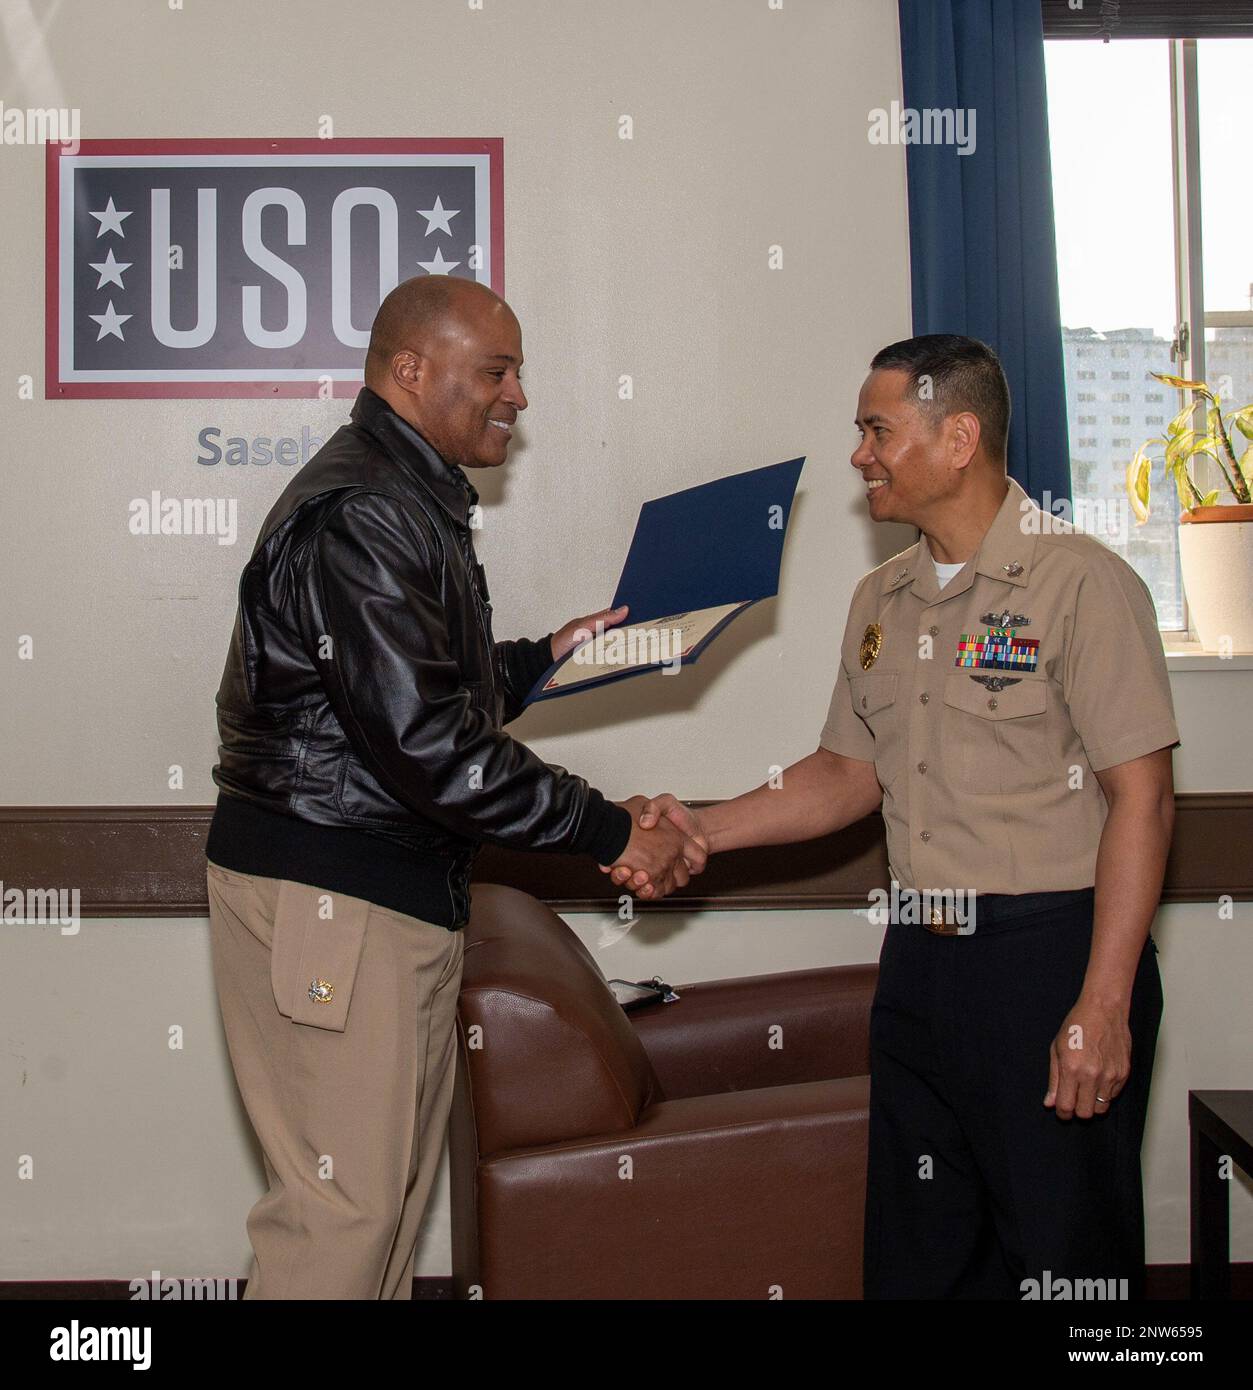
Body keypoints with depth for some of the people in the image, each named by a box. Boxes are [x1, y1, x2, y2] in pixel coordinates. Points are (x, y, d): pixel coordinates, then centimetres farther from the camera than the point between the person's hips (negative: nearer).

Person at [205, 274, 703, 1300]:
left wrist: (546, 655, 14)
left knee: (397, 1182, 16)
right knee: (343, 1201, -4)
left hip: (399, 890, 11)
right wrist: (611, 832, -18)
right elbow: (424, 740, -24)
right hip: (328, 897, -11)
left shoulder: (412, 504, 18)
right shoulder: (357, 514, -17)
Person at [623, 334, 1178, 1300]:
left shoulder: (1080, 582, -10)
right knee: (913, 1254, 15)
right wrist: (706, 829, 6)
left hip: (1050, 956, -7)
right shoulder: (882, 601, 13)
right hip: (918, 963, 7)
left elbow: (1141, 795, -14)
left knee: (1063, 1259, 4)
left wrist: (1102, 1007, -18)